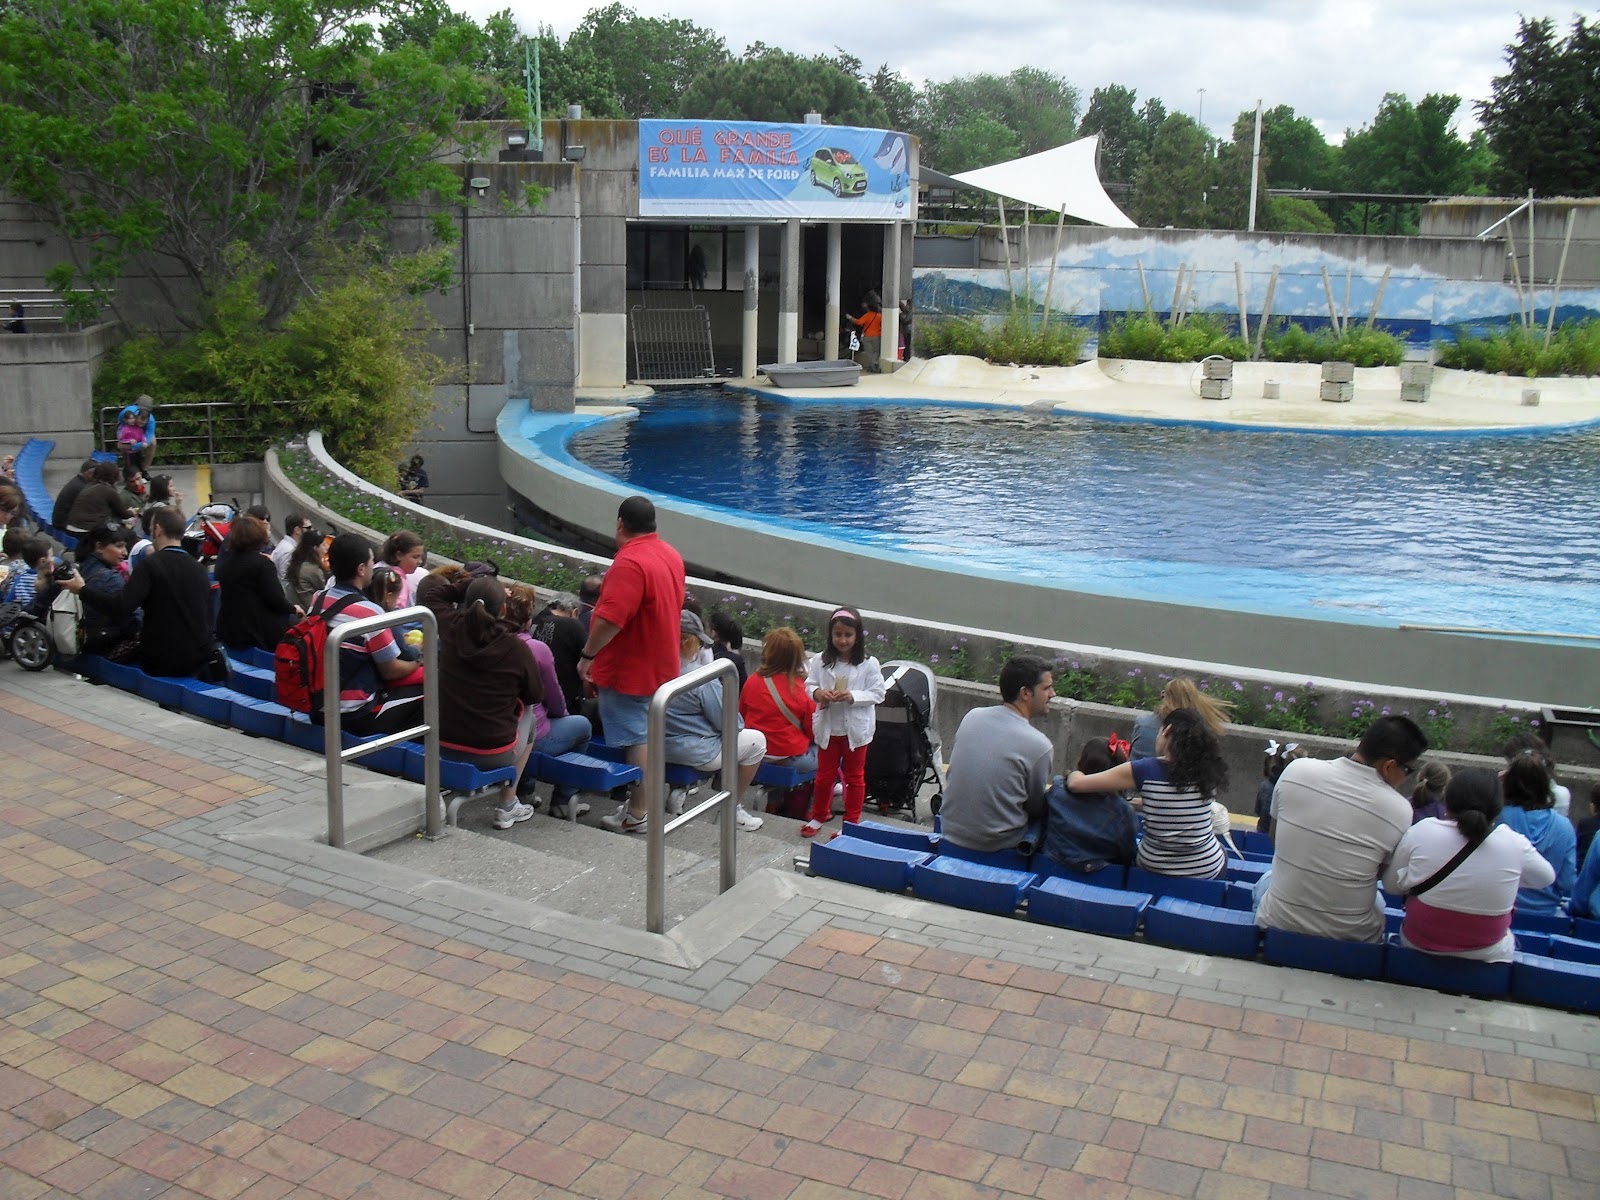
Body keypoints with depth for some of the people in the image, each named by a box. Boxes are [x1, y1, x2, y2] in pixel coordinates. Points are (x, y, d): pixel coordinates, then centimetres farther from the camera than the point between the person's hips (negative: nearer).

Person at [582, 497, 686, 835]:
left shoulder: (630, 562, -24)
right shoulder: (671, 555, 7)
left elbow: (610, 619, -29)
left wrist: (588, 655, -17)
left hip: (629, 670, -9)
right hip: (661, 665, 9)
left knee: (637, 740, -3)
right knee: (649, 735, 18)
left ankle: (637, 814, 4)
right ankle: (649, 801, 28)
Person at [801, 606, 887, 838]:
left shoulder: (868, 664, -12)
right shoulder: (820, 661, -6)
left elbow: (878, 693, -11)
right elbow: (809, 684, 0)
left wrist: (853, 696, -24)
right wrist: (818, 693, -22)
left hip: (856, 728, -2)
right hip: (828, 727, 2)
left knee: (855, 777, 13)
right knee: (824, 775, 16)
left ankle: (851, 822, 27)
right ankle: (820, 815, 36)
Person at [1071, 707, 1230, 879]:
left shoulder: (1145, 770, -17)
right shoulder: (1207, 772, -10)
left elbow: (1075, 784, -15)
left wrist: (1075, 774, 7)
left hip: (1153, 870, -1)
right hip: (1207, 871, 2)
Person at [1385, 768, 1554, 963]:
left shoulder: (1421, 832, -16)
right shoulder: (1514, 844, -14)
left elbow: (1391, 884, -5)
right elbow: (1546, 877, 6)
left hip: (1419, 946, -1)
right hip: (1486, 955, 1)